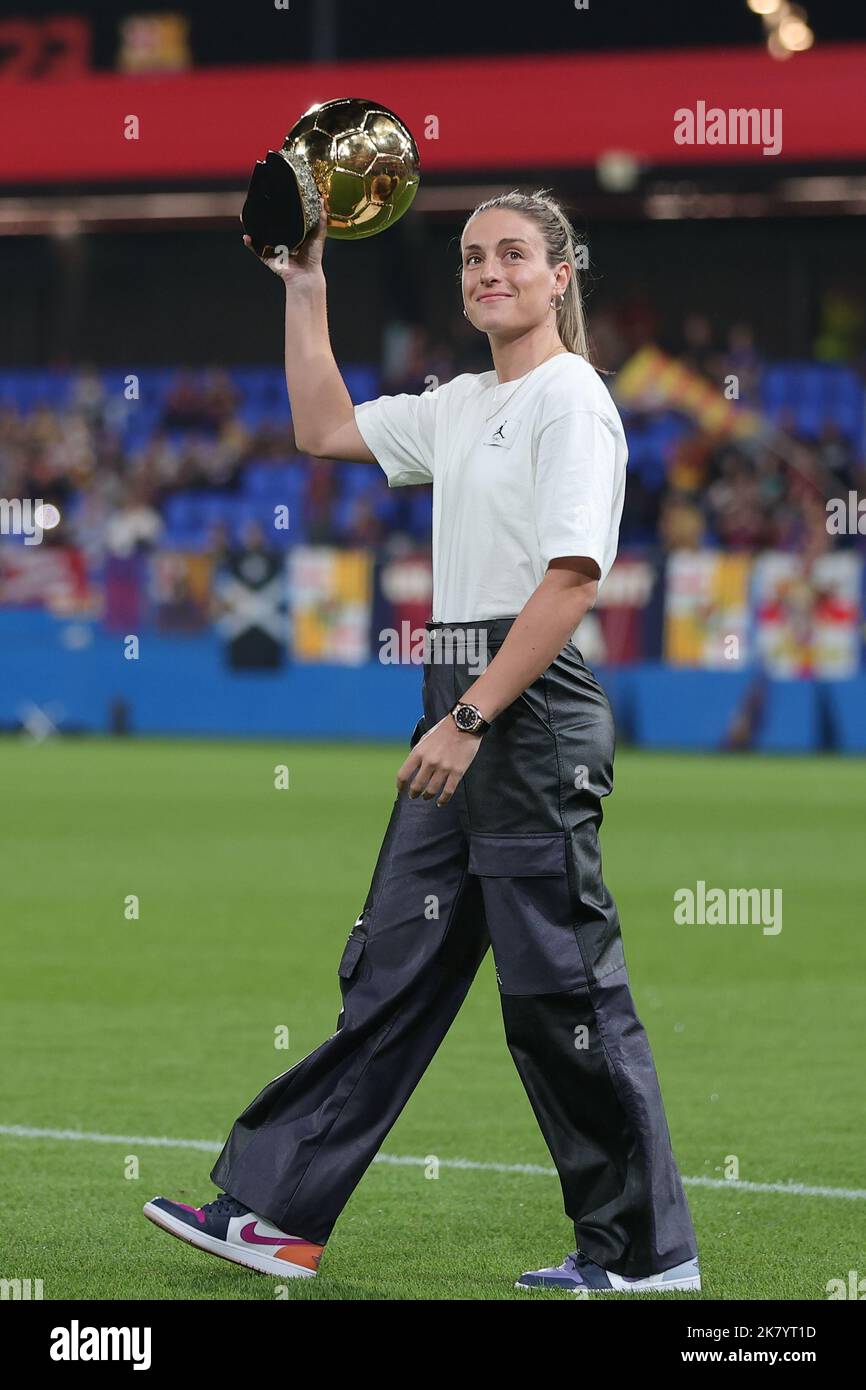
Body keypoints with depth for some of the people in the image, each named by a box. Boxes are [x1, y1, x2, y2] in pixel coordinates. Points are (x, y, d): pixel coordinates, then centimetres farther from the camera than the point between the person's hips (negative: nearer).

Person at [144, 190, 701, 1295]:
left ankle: (649, 1252, 1)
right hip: (459, 706, 9)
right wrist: (304, 288, 21)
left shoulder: (570, 398, -9)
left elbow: (571, 578, -18)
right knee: (391, 971, 8)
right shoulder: (461, 407, 17)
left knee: (559, 985, -6)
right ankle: (278, 1212, 9)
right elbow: (324, 428, 29)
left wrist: (471, 718, -22)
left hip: (531, 707, -9)